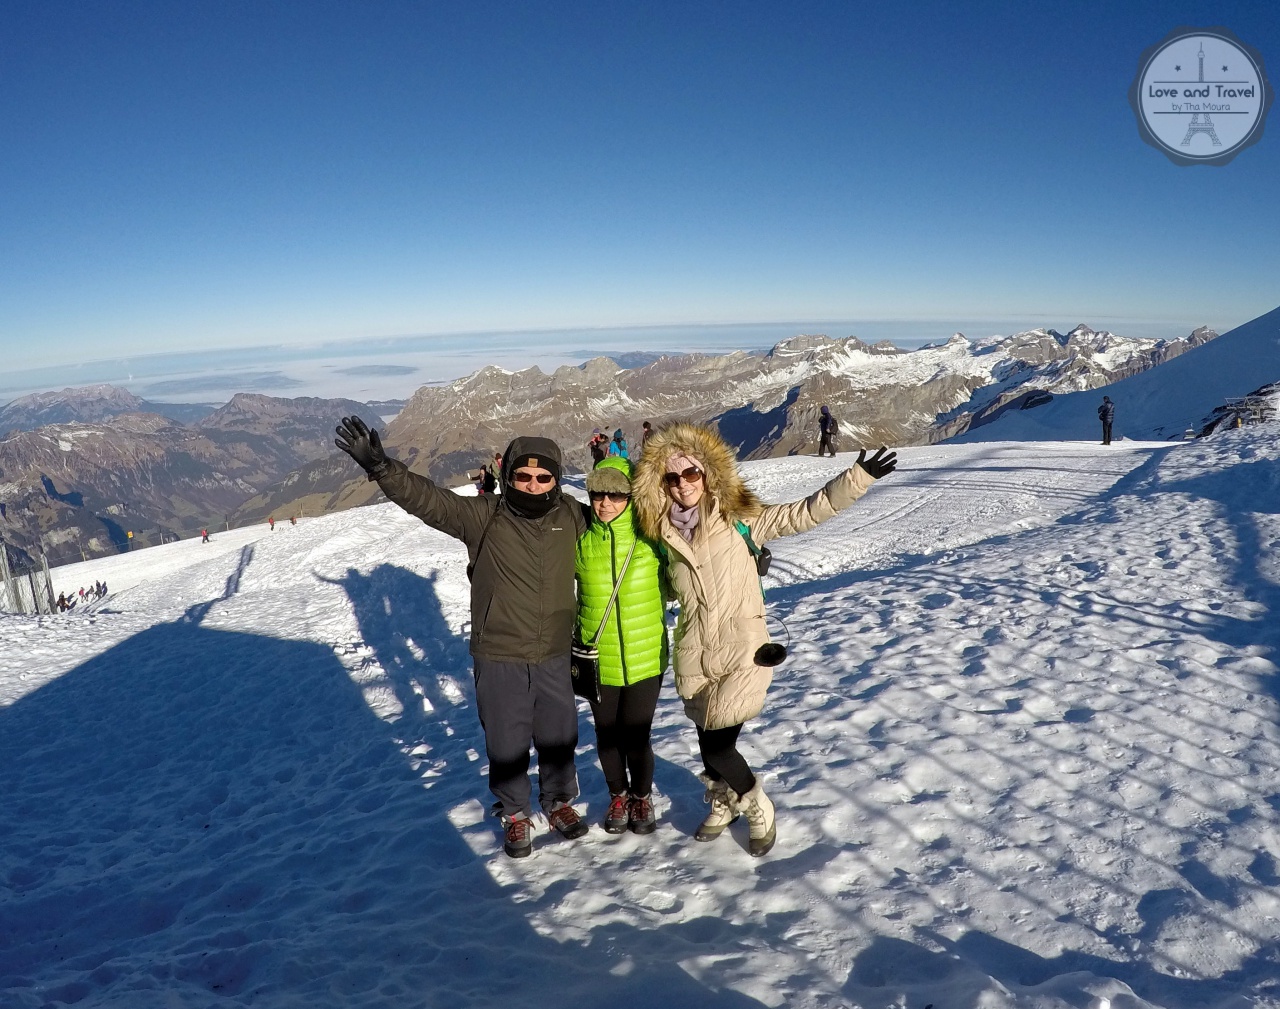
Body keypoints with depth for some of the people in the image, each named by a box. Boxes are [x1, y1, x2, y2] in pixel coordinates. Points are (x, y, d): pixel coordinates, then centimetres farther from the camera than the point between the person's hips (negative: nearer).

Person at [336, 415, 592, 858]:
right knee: (506, 742, 13)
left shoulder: (571, 515, -4)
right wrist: (381, 467, -32)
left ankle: (559, 801, 45)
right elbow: (428, 498, -21)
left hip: (554, 658, 2)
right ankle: (514, 813, 38)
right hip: (498, 659, -2)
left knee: (559, 737, 19)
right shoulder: (484, 516, -12)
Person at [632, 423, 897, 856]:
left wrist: (858, 477, -15)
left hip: (742, 654, -4)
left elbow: (806, 512, -9)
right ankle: (722, 804, 46)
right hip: (695, 657, 4)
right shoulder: (666, 535, 4)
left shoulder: (739, 520, -6)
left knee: (718, 746, -6)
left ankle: (758, 808, 25)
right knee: (710, 744, 13)